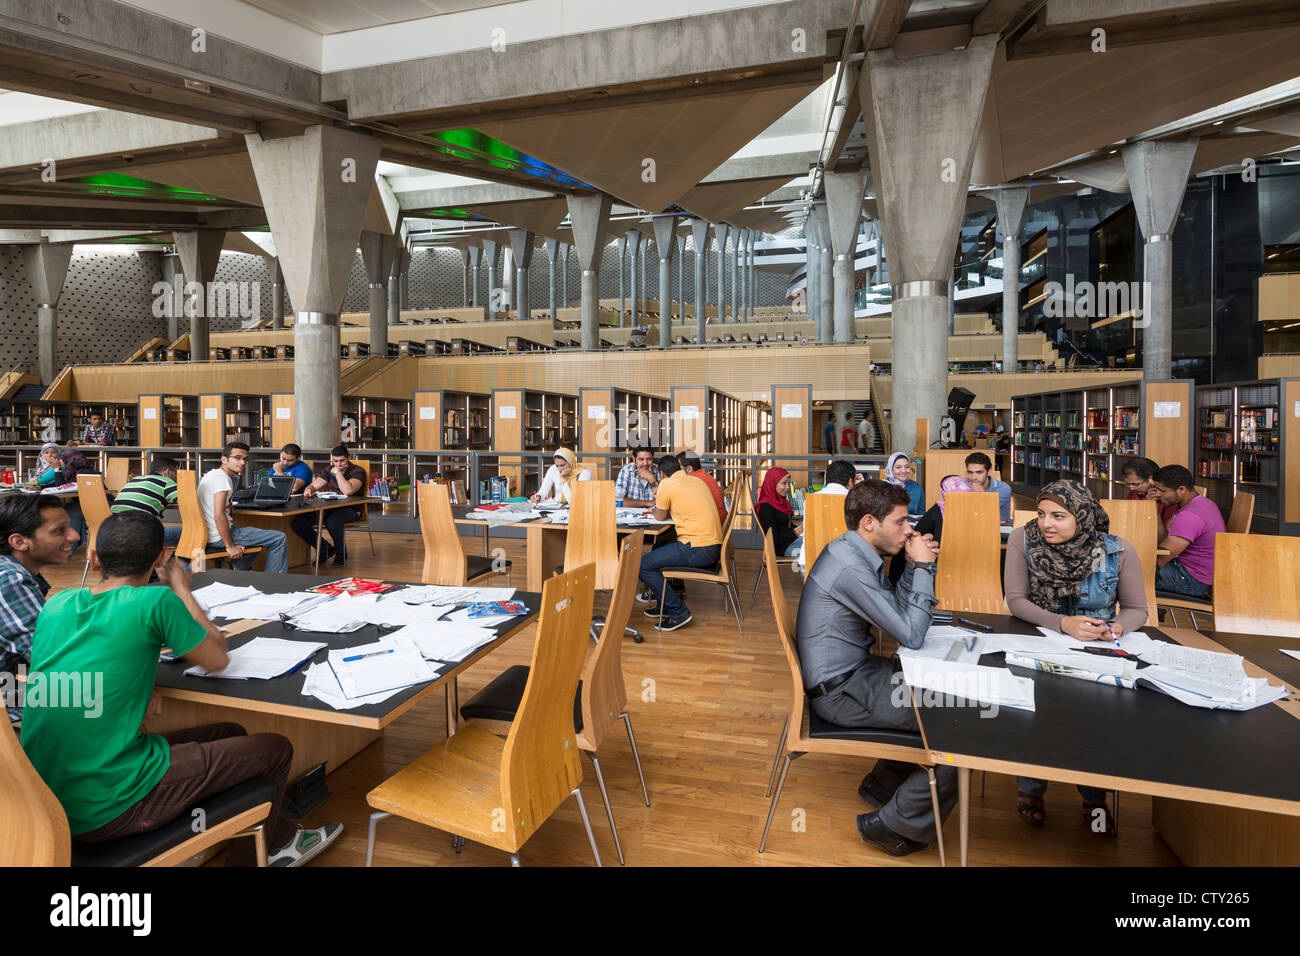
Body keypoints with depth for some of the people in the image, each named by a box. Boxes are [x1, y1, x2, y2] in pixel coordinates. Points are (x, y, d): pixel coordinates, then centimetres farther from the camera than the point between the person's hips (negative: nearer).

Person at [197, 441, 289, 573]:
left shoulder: (213, 474, 14)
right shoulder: (222, 477, -18)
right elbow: (219, 516, -27)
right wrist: (230, 546, -23)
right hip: (218, 537, -11)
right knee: (279, 539, -10)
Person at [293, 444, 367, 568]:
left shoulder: (358, 471, -8)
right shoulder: (330, 470, 13)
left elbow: (348, 491, -25)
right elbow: (314, 485, 12)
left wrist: (338, 472, -17)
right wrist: (308, 489, -12)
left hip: (351, 509, -6)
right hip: (331, 508, 7)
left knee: (332, 522, -39)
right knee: (298, 523, -10)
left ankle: (341, 554, -9)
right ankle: (326, 549, 10)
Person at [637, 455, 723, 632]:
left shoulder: (667, 484, -6)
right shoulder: (696, 481, 16)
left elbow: (660, 516, 6)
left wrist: (657, 503, 26)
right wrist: (662, 500, 33)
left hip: (698, 550, -9)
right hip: (715, 547, 9)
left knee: (642, 565, -4)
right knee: (657, 551, 27)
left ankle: (678, 611, 0)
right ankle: (665, 604, 32)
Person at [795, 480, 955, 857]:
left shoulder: (856, 553, 6)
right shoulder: (850, 567, -26)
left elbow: (895, 613, 10)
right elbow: (911, 635, -20)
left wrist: (913, 566, -3)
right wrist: (923, 568, -13)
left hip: (853, 671, 10)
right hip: (841, 691, -10)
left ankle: (884, 781, 29)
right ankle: (896, 824, 5)